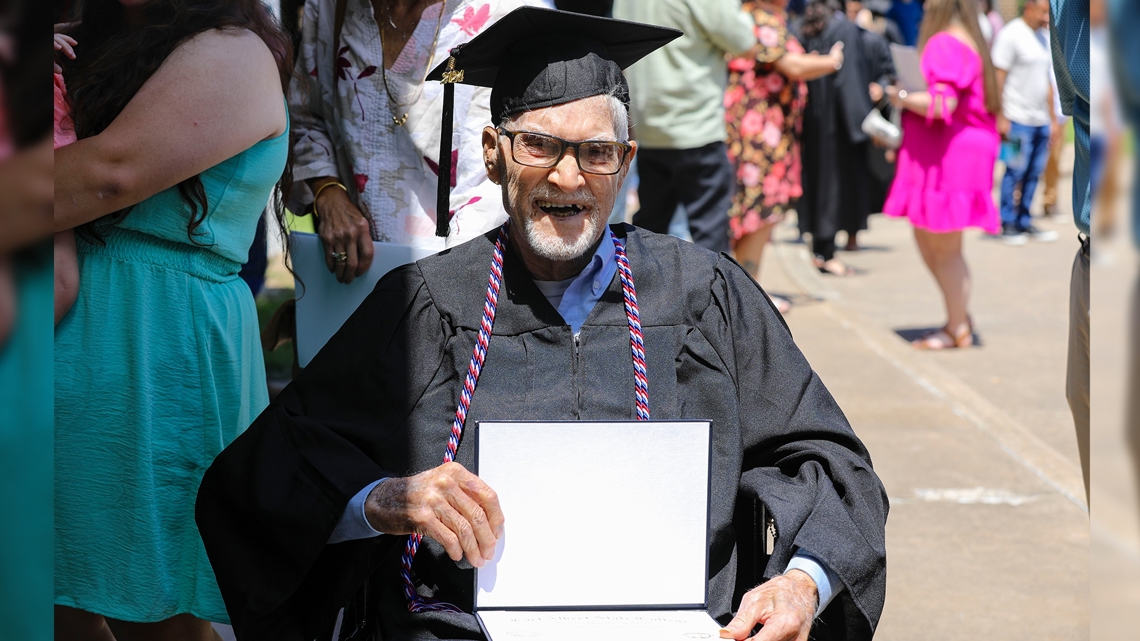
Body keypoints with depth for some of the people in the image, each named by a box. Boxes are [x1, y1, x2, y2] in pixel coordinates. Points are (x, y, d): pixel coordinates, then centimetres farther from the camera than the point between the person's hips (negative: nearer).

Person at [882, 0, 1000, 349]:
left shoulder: (944, 45, -18)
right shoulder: (968, 41, 14)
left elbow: (943, 103, -27)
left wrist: (903, 98, -13)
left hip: (949, 156, -10)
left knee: (944, 245, -1)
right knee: (926, 239, 17)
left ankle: (958, 329, 8)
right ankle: (960, 317, 22)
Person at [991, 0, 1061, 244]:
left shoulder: (1045, 36, 15)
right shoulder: (1011, 34, -8)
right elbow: (998, 78, -10)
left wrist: (1053, 118, 18)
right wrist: (1001, 117, -14)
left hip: (1041, 120, 7)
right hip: (1018, 119, -7)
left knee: (1034, 173, 8)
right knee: (1015, 172, -2)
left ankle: (1024, 222, 16)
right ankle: (1008, 225, 6)